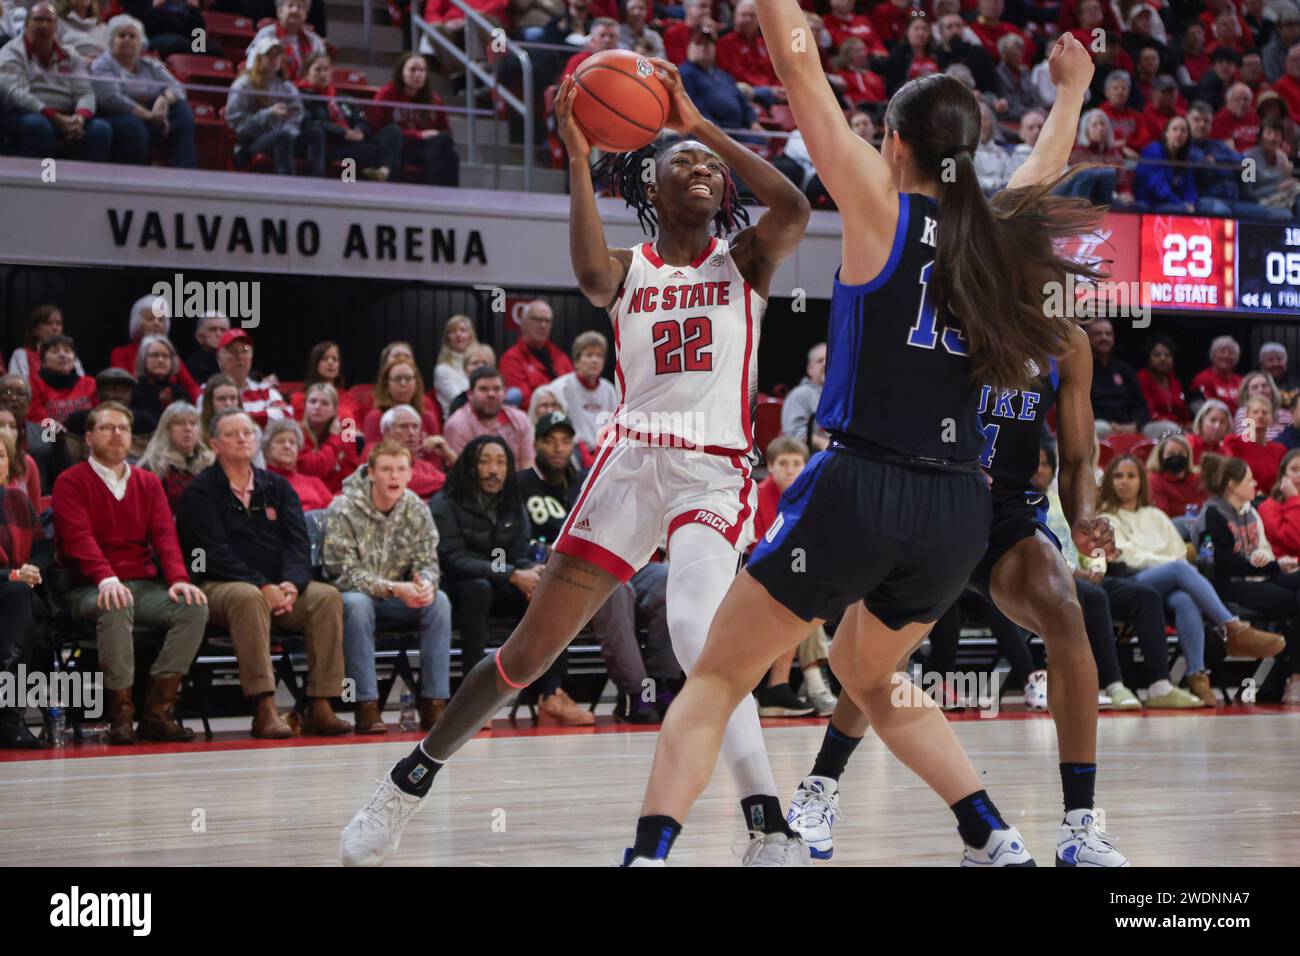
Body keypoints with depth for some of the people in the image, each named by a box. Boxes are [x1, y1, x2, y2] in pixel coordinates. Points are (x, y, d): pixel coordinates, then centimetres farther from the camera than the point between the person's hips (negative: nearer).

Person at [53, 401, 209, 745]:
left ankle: (157, 711, -22)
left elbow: (164, 535, 4)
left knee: (195, 607, -23)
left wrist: (179, 580, -16)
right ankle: (121, 713, -30)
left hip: (145, 586, 5)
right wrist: (107, 579, -31)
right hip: (91, 589, -4)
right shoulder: (71, 482, 3)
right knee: (116, 608, -39)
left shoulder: (148, 483, 17)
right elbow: (79, 537, -13)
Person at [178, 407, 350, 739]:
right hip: (219, 586, -5)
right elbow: (215, 554, -11)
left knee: (327, 596, -22)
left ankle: (320, 707, -26)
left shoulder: (277, 487, 16)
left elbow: (297, 543, 5)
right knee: (249, 598, -38)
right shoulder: (199, 493, 1)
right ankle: (264, 709, -44)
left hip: (280, 589, 5)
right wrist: (263, 587, -22)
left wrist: (291, 584, -16)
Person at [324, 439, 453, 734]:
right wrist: (393, 589, -34)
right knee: (357, 604, -38)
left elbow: (428, 562, -4)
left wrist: (426, 583, -30)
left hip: (398, 599, 4)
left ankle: (434, 703, -23)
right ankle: (367, 707, -36)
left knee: (439, 601, -23)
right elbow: (345, 573, -21)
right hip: (353, 595, -4)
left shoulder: (417, 510, -2)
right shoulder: (344, 510, -17)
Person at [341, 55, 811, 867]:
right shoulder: (628, 270, 10)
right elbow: (590, 277, -16)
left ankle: (771, 827, -28)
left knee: (696, 633, -30)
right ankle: (412, 779, 26)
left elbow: (794, 207, -14)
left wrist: (701, 125, -13)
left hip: (716, 474, -2)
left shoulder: (745, 261, 7)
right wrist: (579, 156, -16)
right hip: (630, 463, 2)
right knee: (527, 653, 6)